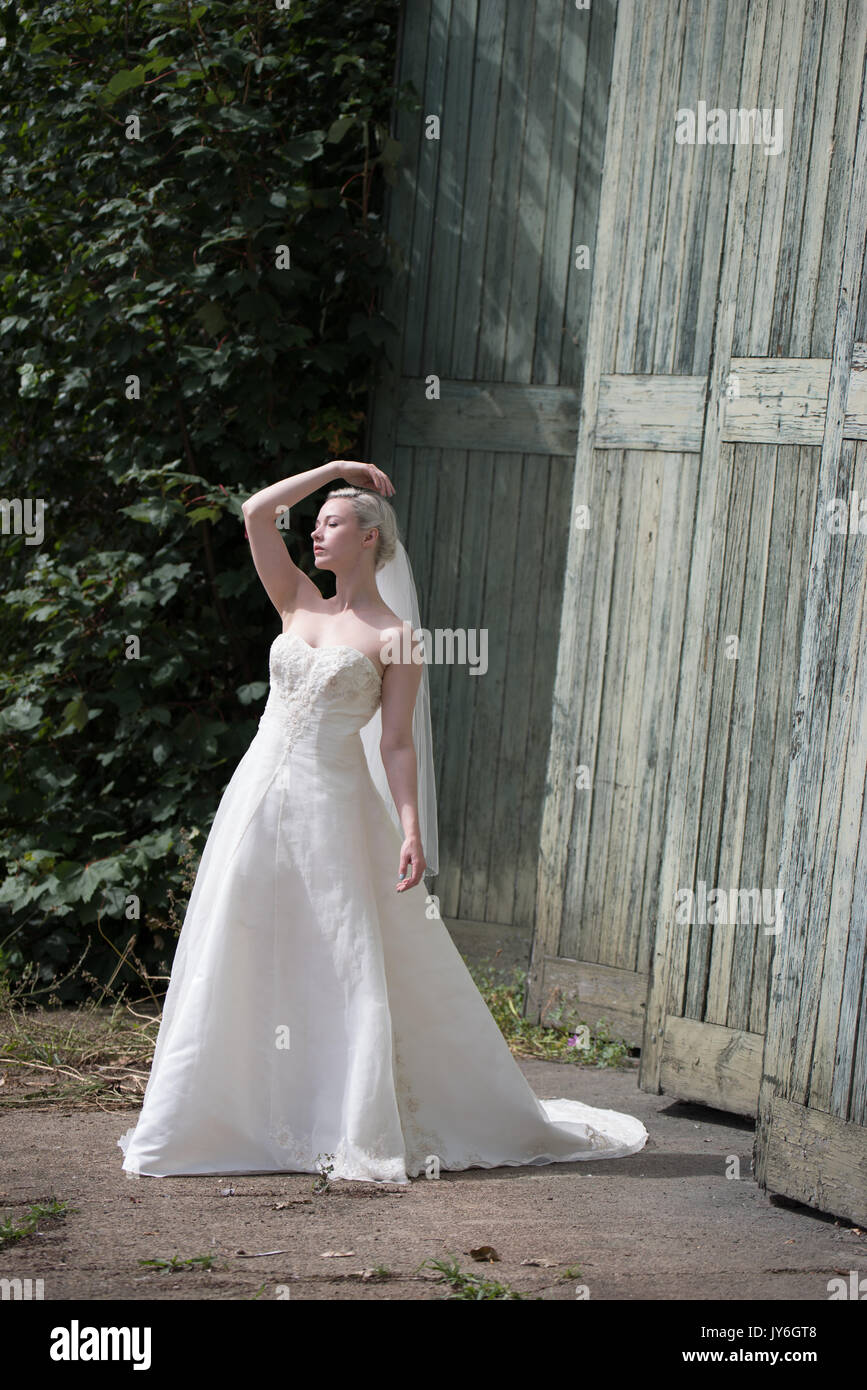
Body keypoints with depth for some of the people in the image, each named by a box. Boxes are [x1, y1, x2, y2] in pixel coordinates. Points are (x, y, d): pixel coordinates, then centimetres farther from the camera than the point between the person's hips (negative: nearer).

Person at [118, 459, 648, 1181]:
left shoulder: (396, 636, -1)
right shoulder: (300, 606, 12)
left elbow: (397, 743, -4)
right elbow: (256, 511, 10)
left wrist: (411, 828, -14)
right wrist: (333, 469, 13)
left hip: (332, 806, -5)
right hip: (260, 796, 5)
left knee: (352, 966, -3)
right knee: (240, 959, 5)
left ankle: (368, 1134, 4)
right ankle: (240, 1119, 13)